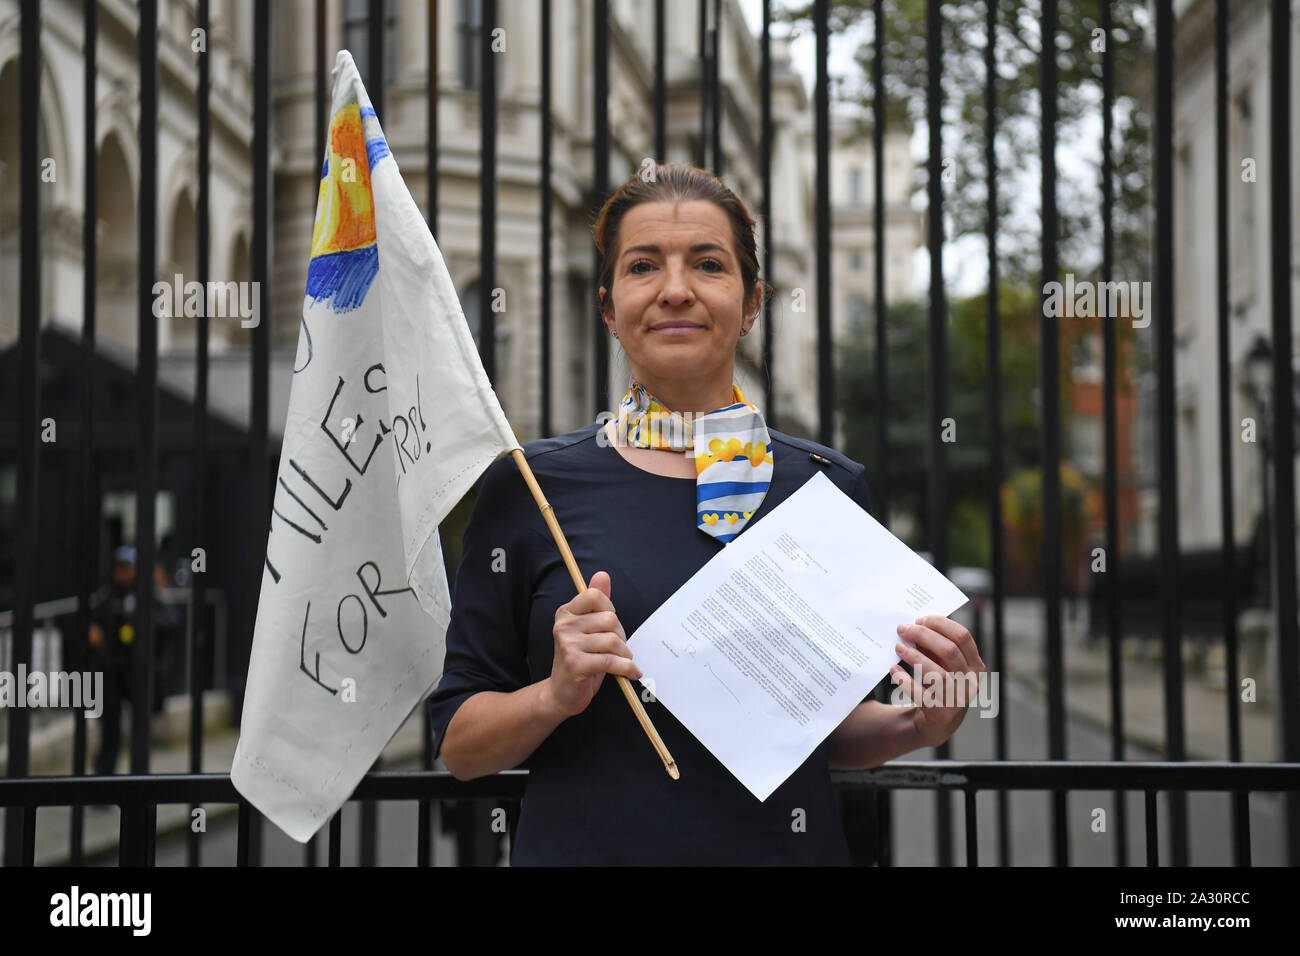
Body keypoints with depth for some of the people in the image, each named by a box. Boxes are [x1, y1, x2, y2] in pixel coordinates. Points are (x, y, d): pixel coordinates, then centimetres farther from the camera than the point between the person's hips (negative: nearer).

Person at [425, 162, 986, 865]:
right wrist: (554, 696, -19)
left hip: (792, 846, 2)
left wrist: (915, 726, -8)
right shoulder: (530, 484, -5)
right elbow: (457, 742, -2)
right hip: (586, 846, -1)